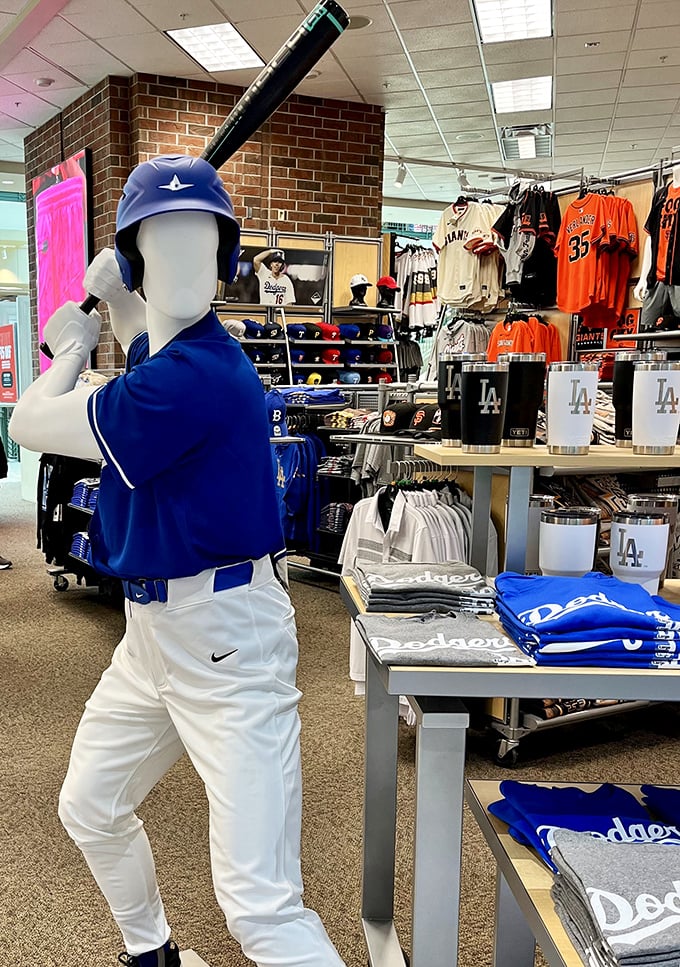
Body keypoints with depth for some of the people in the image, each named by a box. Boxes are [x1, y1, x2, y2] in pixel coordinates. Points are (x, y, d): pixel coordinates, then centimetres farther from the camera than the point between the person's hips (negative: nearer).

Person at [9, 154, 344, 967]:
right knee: (88, 811, 28)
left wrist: (71, 346, 4)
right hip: (152, 630, 10)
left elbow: (28, 426, -13)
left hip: (224, 640, -10)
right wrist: (111, 297, 17)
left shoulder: (191, 378, -26)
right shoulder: (167, 348, 4)